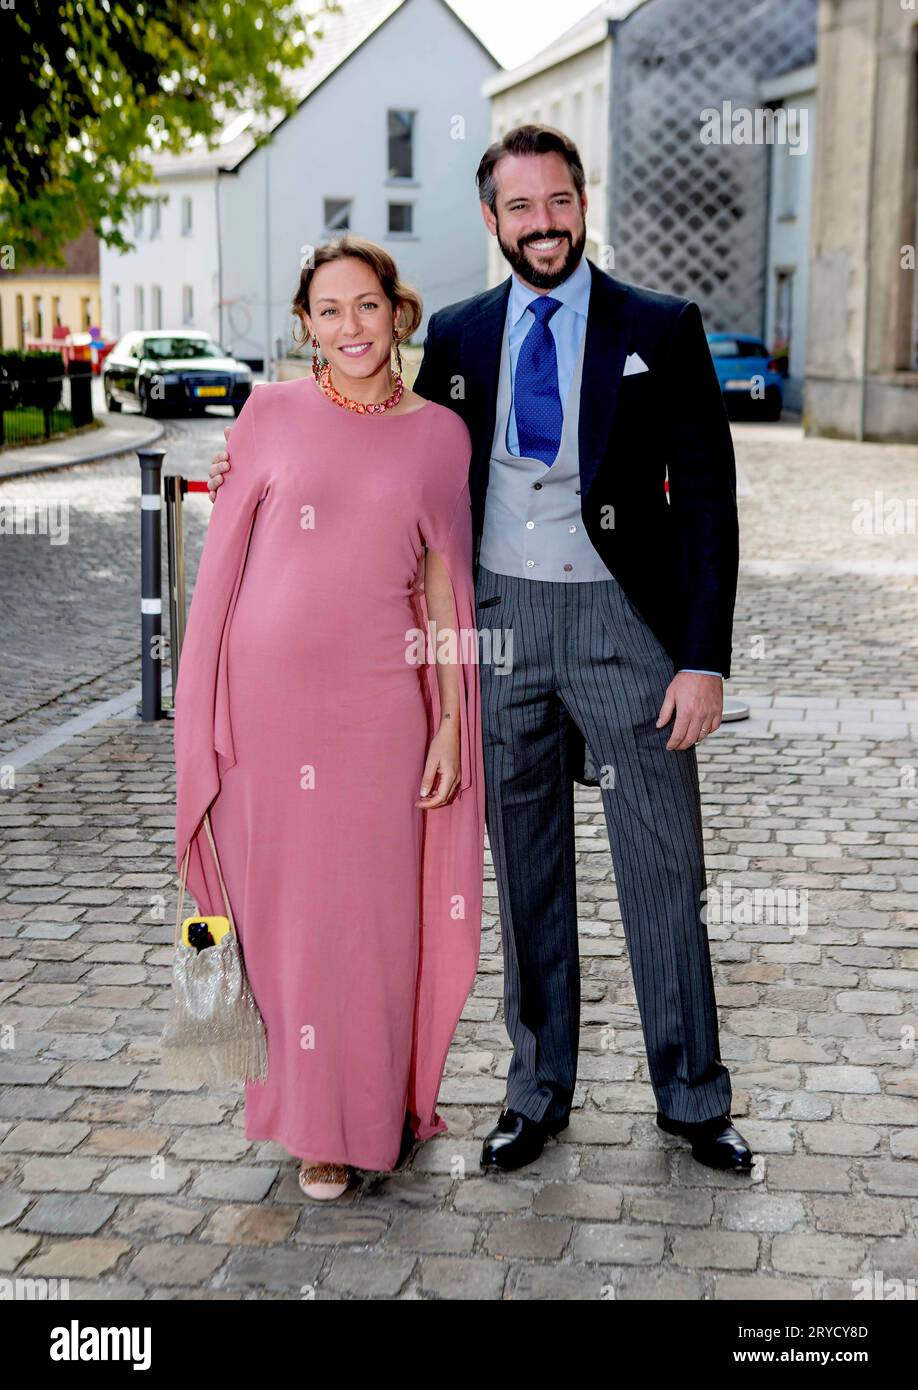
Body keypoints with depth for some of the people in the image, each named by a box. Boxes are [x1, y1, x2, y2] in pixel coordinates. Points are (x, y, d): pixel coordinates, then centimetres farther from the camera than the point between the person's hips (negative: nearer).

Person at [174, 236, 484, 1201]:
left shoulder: (440, 434, 6)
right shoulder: (272, 415, 3)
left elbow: (445, 586, 7)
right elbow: (224, 562, 5)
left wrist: (450, 722, 3)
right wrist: (210, 717, 0)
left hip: (381, 701, 0)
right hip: (271, 694, 0)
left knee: (378, 911, 5)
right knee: (288, 903, 7)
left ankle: (381, 1110, 27)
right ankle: (316, 1122, 25)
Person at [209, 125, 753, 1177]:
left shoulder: (662, 330, 0)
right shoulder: (457, 337, 8)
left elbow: (707, 499, -3)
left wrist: (704, 658, -10)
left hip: (625, 623, -2)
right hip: (502, 623, 3)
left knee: (664, 871, 4)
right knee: (526, 872, 12)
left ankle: (691, 1096, 22)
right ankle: (538, 1089, 28)